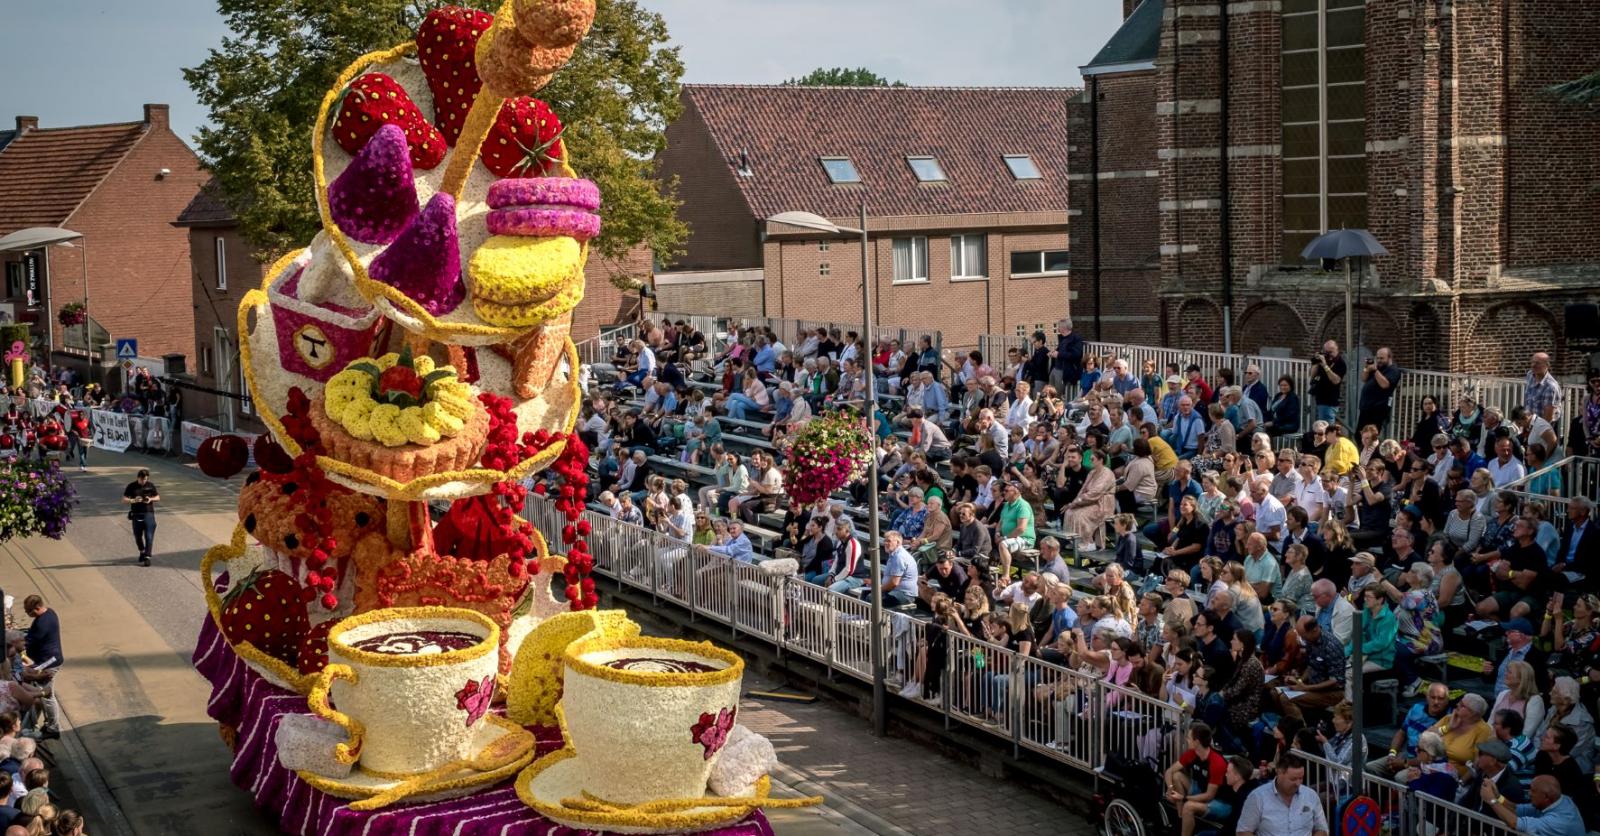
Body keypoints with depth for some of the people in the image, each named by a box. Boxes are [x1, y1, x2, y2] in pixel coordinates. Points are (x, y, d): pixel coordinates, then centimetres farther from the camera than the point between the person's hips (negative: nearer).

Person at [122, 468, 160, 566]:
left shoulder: (150, 485, 2)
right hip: (136, 514, 1)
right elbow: (124, 499, -2)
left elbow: (158, 497, 11)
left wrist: (151, 499, -11)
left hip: (148, 513, -1)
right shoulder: (131, 486, -1)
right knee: (138, 536, 12)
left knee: (149, 536, -10)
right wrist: (133, 500, -21)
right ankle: (142, 552, 36)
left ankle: (147, 557, -10)